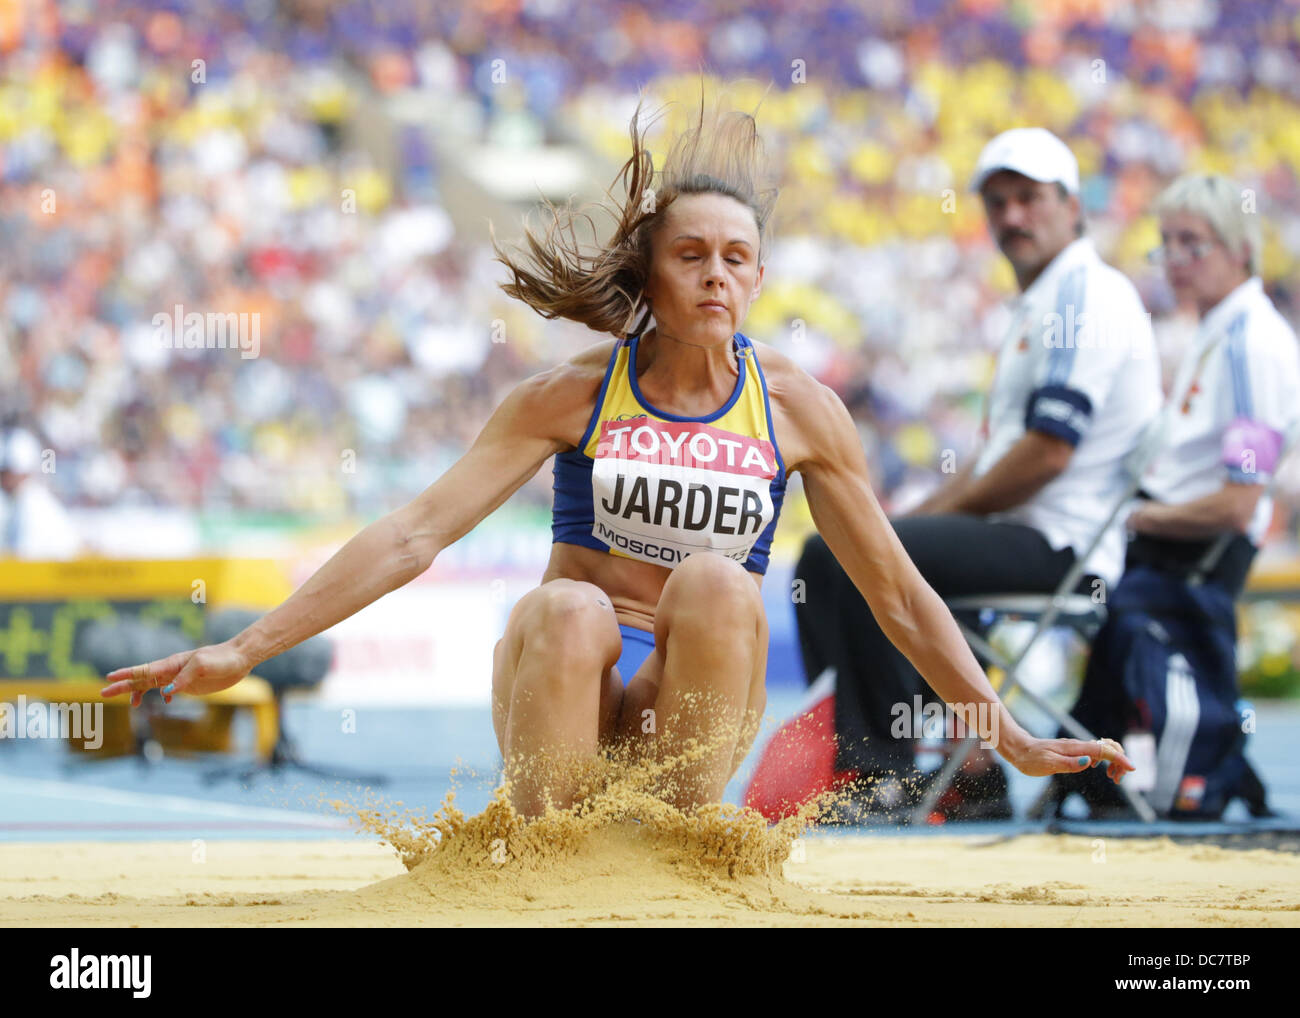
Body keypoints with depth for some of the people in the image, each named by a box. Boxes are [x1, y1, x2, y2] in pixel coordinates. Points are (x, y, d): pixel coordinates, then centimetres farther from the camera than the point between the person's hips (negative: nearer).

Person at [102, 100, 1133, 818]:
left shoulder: (797, 407, 1)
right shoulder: (575, 393, -3)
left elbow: (898, 592, 9)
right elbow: (416, 534, -7)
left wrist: (1014, 740, 6)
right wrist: (244, 652, -14)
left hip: (696, 699, 1)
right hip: (560, 691, -1)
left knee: (714, 583, -30)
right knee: (568, 608, -35)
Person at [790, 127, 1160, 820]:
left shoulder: (1083, 296, -10)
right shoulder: (1037, 306, 24)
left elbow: (1048, 451, -19)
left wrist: (945, 511, -8)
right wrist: (922, 516, 10)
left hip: (1057, 546, -11)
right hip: (1021, 535, 11)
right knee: (824, 557, 7)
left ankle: (891, 773, -16)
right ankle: (855, 761, -3)